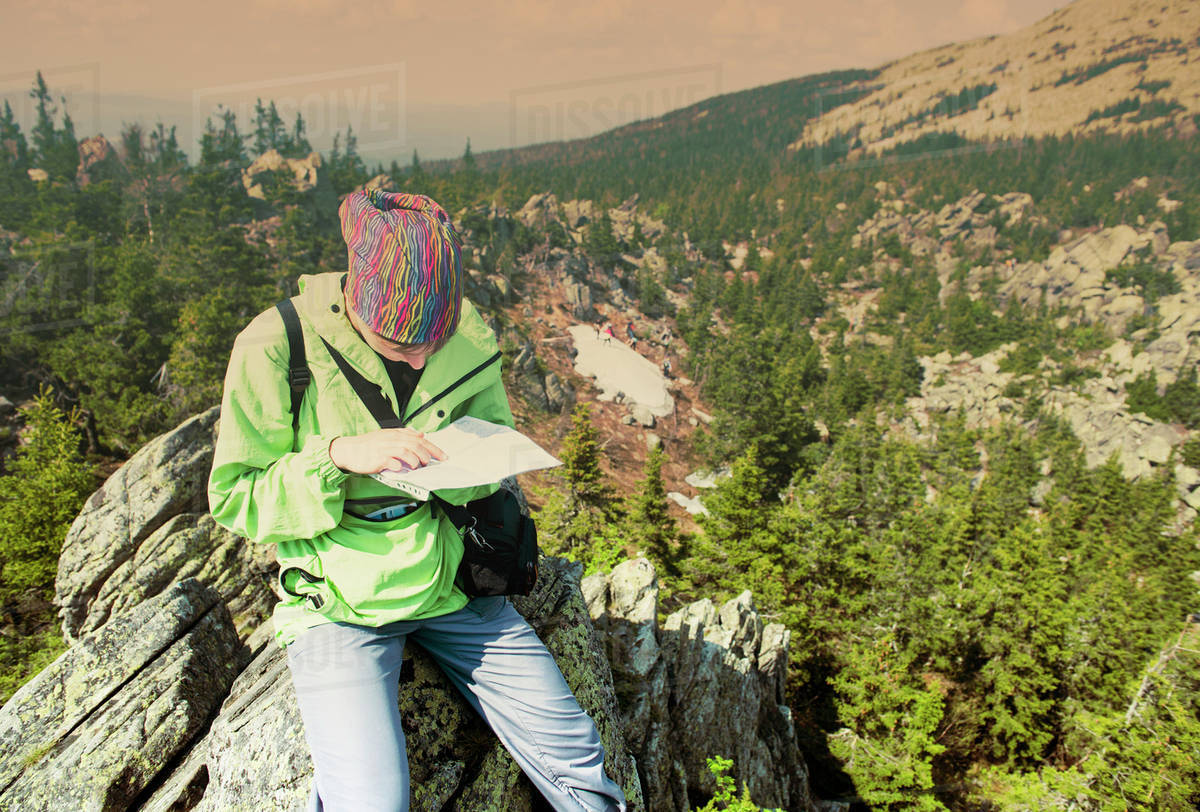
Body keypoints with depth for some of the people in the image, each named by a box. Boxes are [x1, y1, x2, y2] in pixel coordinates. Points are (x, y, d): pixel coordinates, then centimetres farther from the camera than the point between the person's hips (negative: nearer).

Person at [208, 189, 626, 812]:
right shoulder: (276, 347, -14)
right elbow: (233, 498, -8)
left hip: (450, 582, 3)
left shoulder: (468, 336, -4)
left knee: (573, 756, -2)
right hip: (340, 603, -3)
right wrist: (339, 453, -25)